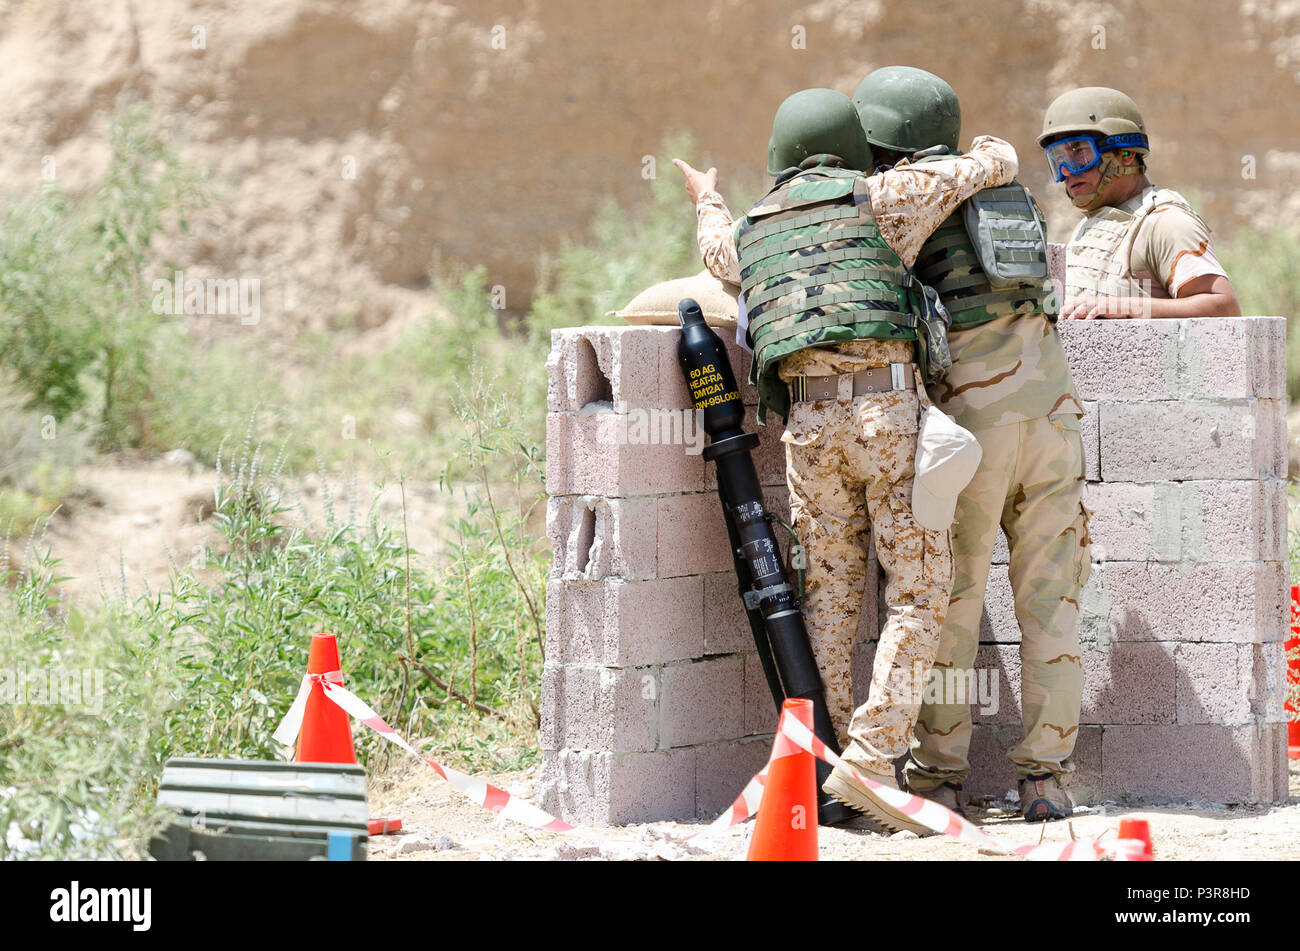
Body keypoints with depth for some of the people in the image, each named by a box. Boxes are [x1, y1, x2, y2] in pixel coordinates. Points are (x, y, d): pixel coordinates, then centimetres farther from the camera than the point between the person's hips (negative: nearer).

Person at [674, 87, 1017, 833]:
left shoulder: (748, 233, 18)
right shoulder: (879, 199, 4)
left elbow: (718, 248, 44)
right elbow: (993, 165, 12)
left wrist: (708, 202, 67)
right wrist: (997, 155, 36)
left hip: (808, 419, 5)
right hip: (889, 405, -4)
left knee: (830, 595, 12)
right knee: (920, 592, -1)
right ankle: (869, 758, -12)